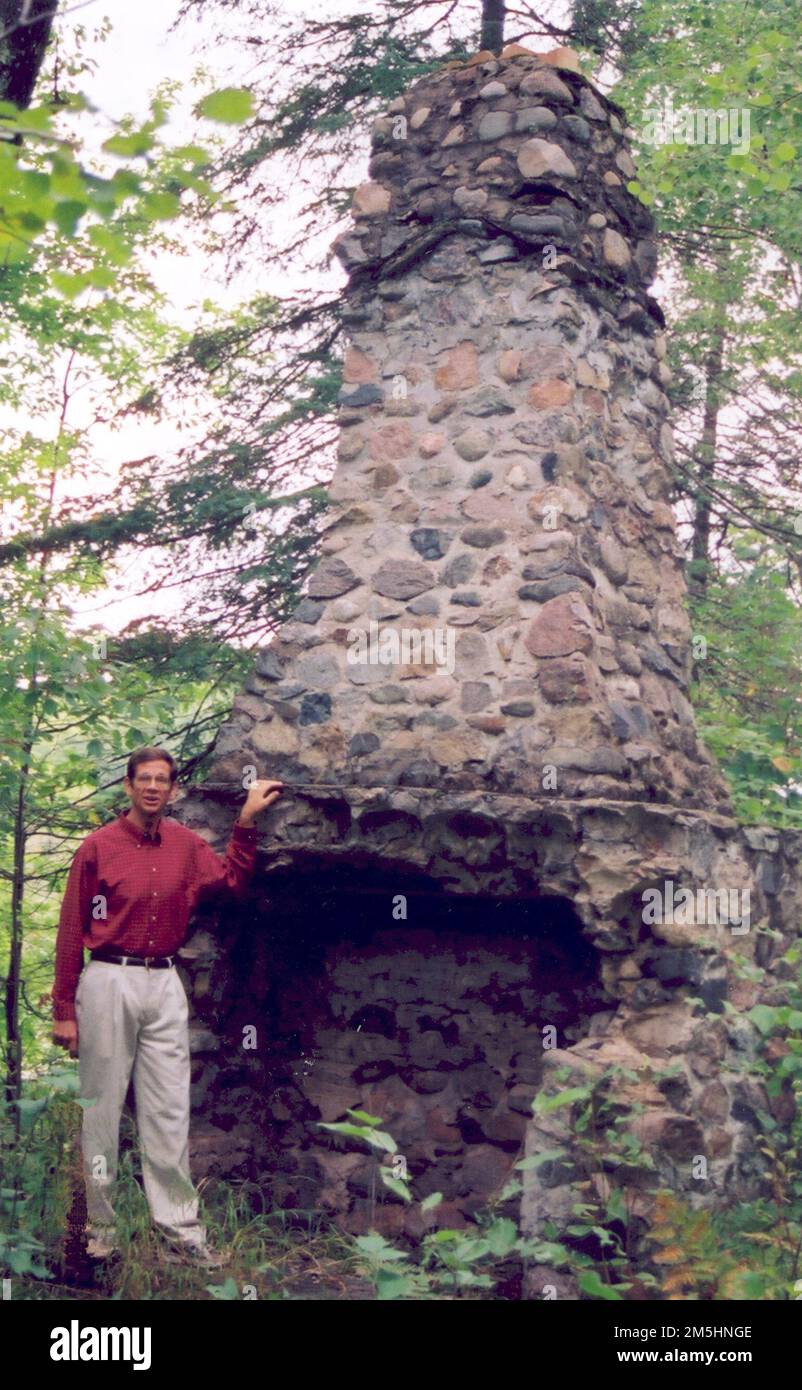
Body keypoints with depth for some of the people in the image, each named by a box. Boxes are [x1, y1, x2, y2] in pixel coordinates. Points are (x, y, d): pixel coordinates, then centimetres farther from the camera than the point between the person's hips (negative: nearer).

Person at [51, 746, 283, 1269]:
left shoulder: (186, 844, 7)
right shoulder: (98, 846, -5)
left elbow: (232, 880, 18)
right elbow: (71, 930, -3)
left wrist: (247, 820, 7)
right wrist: (64, 1009, -4)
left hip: (165, 985, 4)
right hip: (109, 981, -4)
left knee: (169, 1112, 5)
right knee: (102, 1107, 4)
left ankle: (181, 1228, 9)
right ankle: (101, 1224, 16)